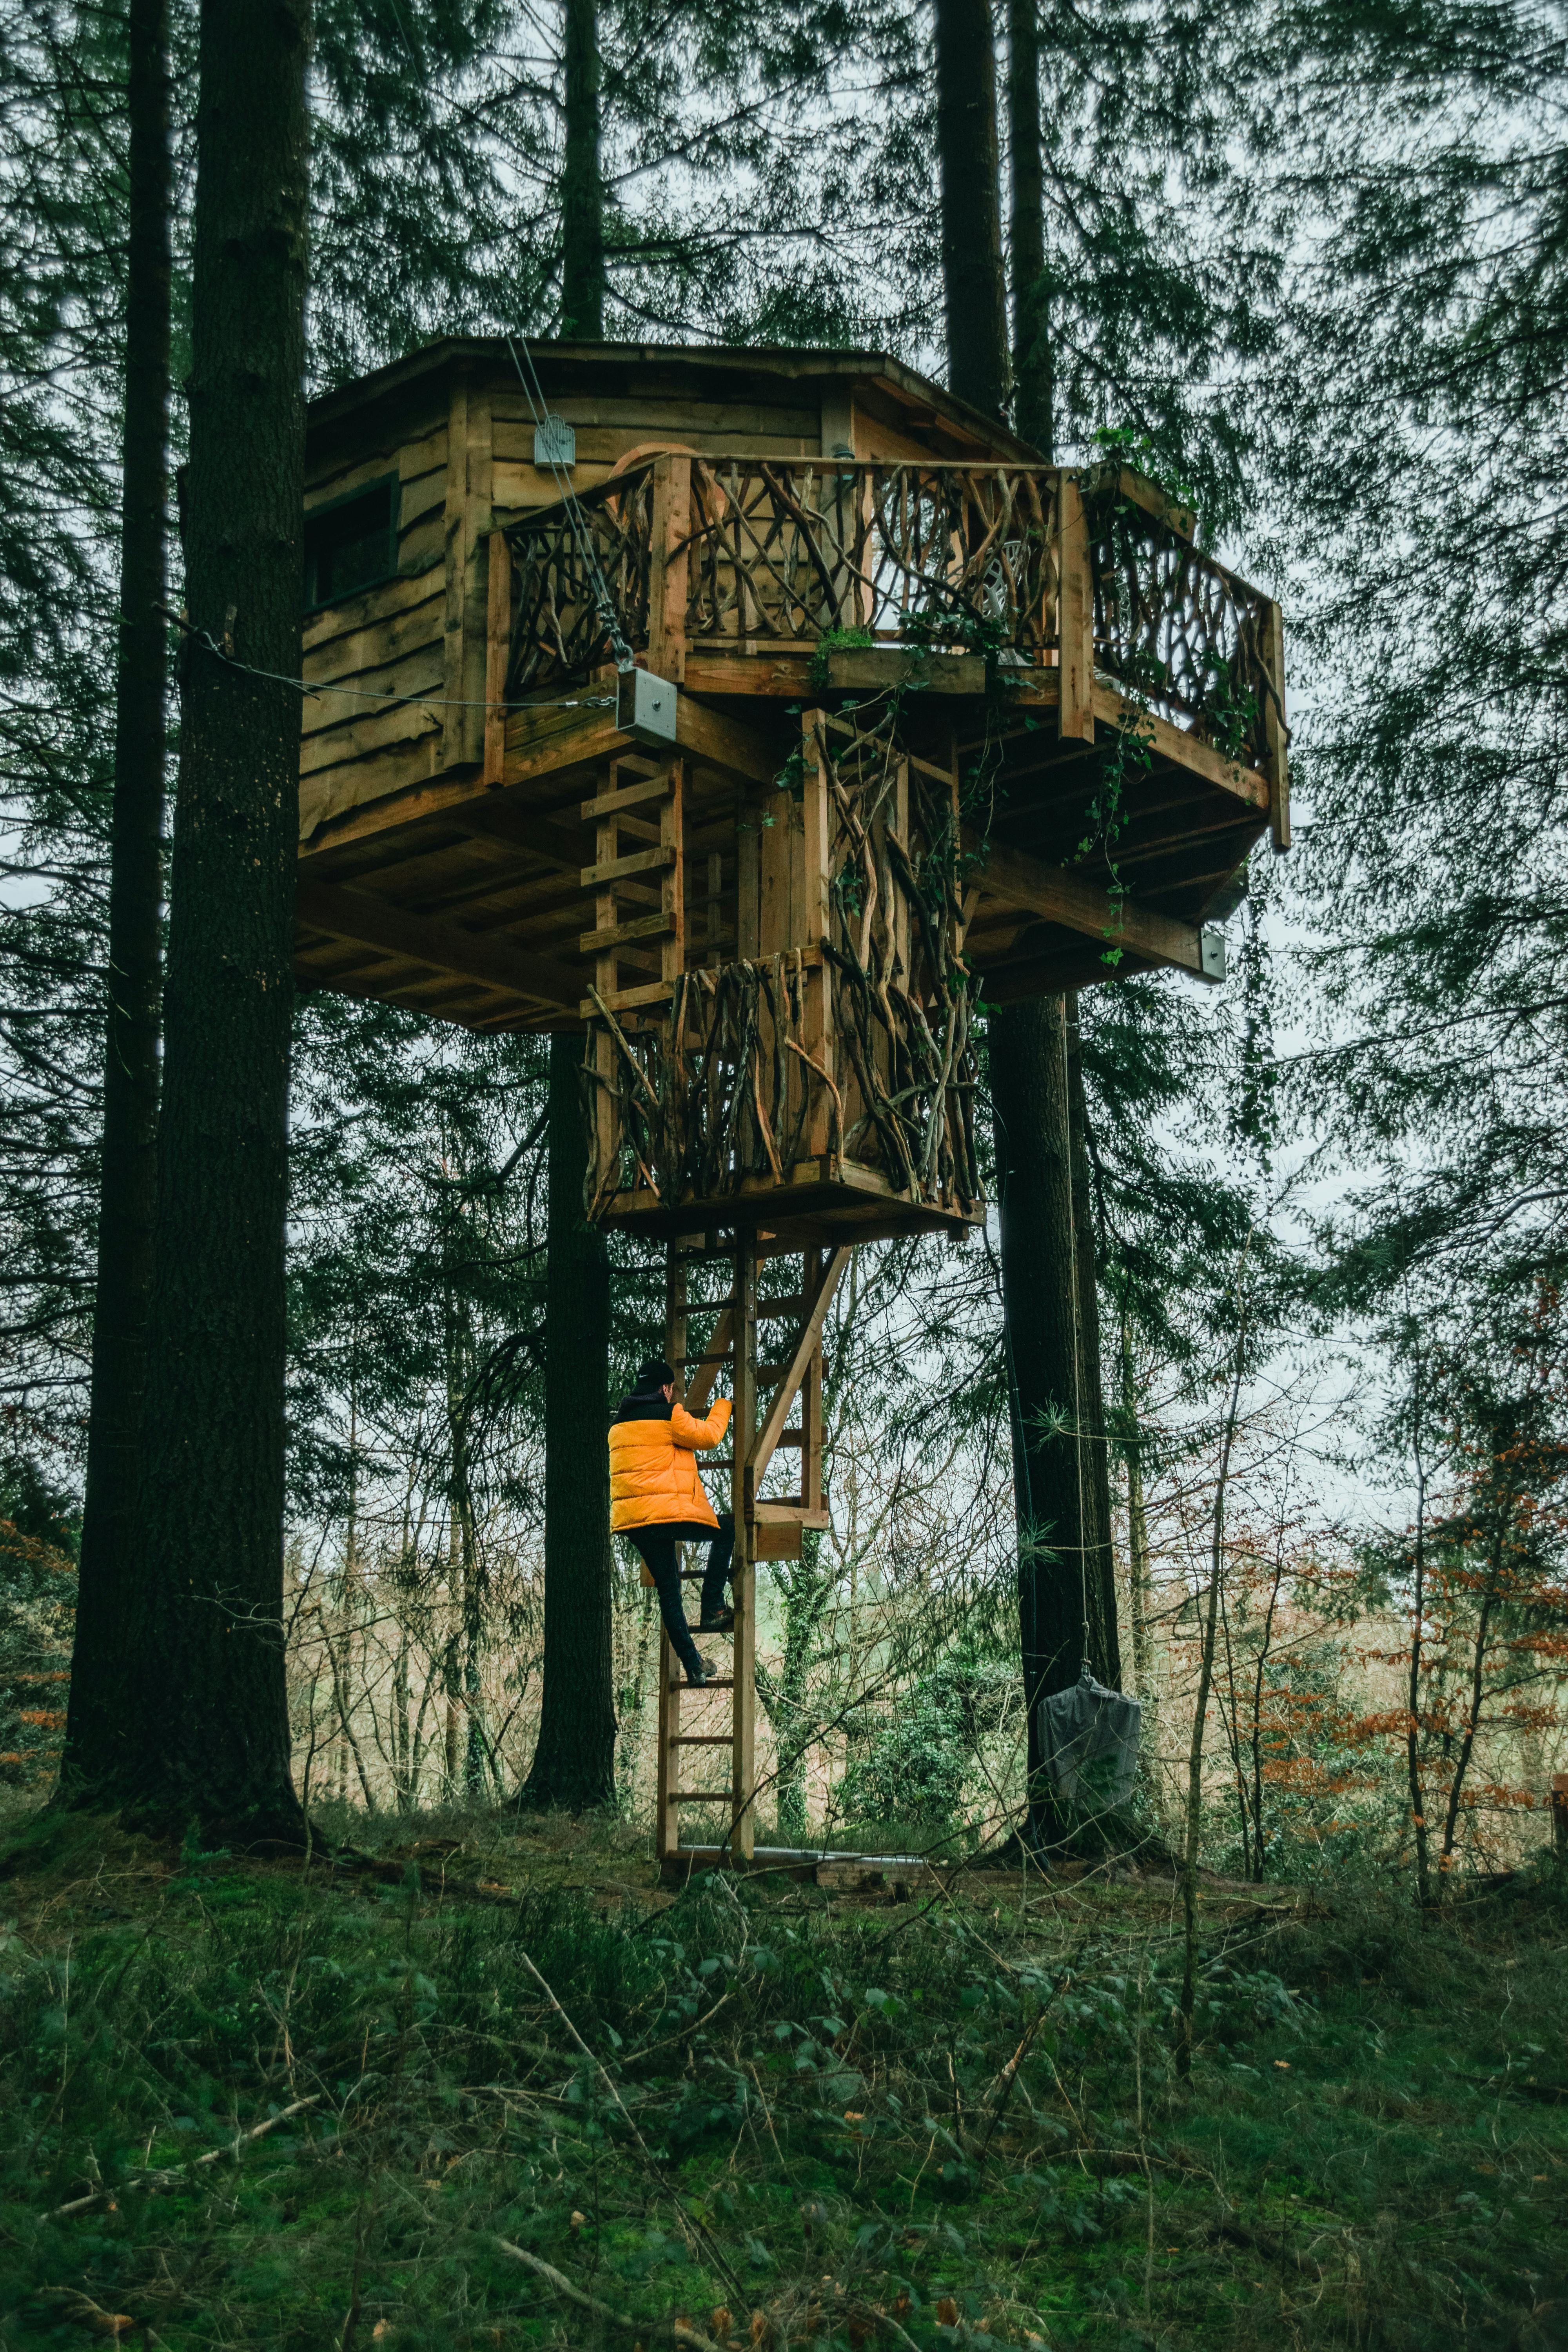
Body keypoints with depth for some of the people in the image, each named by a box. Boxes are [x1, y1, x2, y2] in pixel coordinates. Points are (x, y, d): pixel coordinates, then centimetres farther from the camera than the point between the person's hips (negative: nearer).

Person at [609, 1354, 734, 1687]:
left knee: (668, 1590, 11)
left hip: (631, 1519, 7)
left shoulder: (619, 1424, 18)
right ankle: (712, 1610, 5)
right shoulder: (668, 1414, -6)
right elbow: (707, 1435, -3)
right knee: (726, 1530, 14)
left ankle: (693, 1666, 8)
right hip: (668, 1512, -7)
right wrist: (723, 1407, 14)